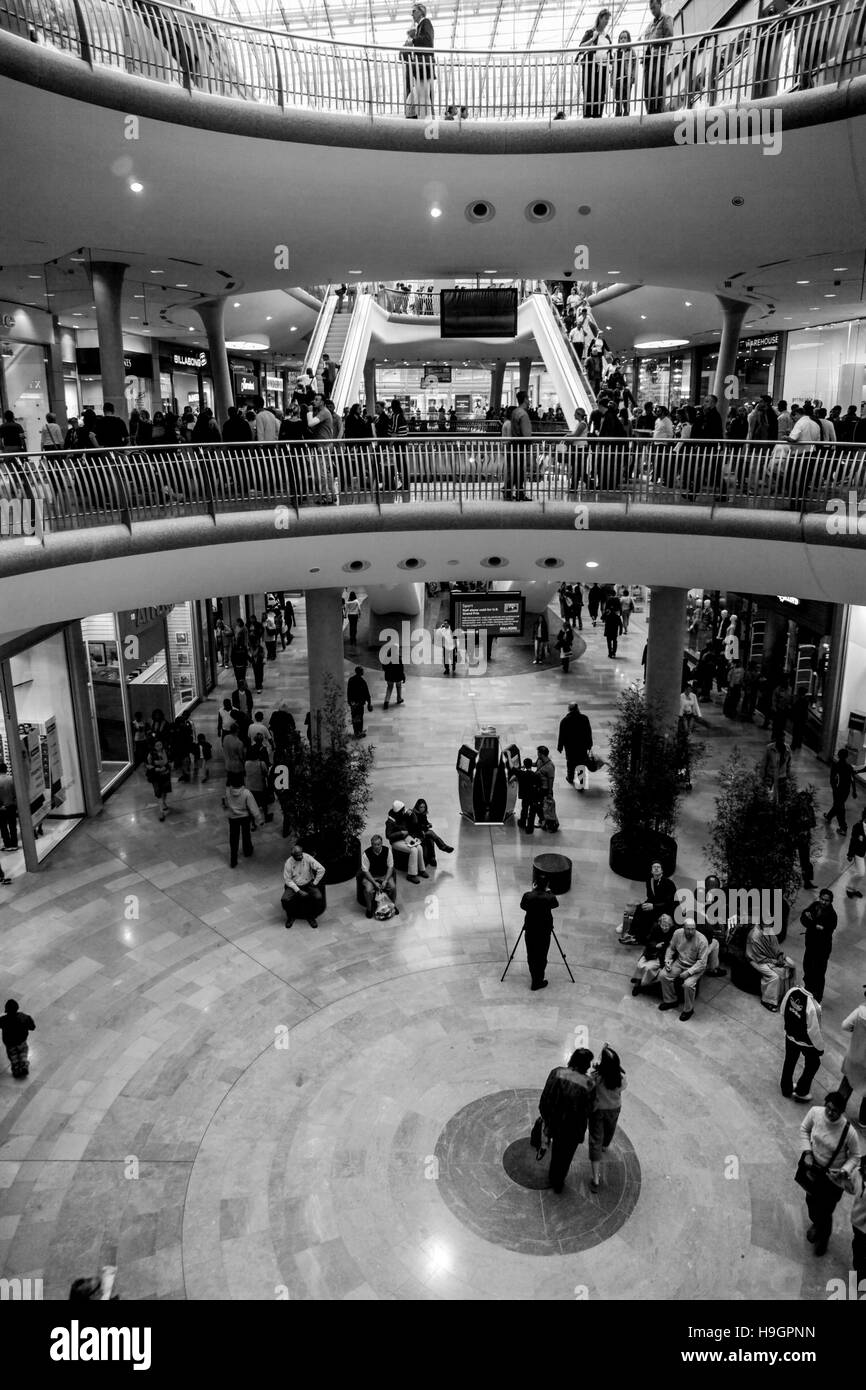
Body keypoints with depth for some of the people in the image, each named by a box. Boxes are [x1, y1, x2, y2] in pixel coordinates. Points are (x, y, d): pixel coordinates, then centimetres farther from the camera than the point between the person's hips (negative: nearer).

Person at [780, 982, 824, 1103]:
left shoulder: (792, 991, -20)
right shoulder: (813, 1007, -38)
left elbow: (783, 1010, -2)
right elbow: (814, 1031, -25)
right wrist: (820, 1047, -7)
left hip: (790, 1035, 5)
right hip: (806, 1042, -5)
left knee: (789, 1062, 27)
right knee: (812, 1065, 24)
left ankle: (786, 1088, 46)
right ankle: (801, 1092, 38)